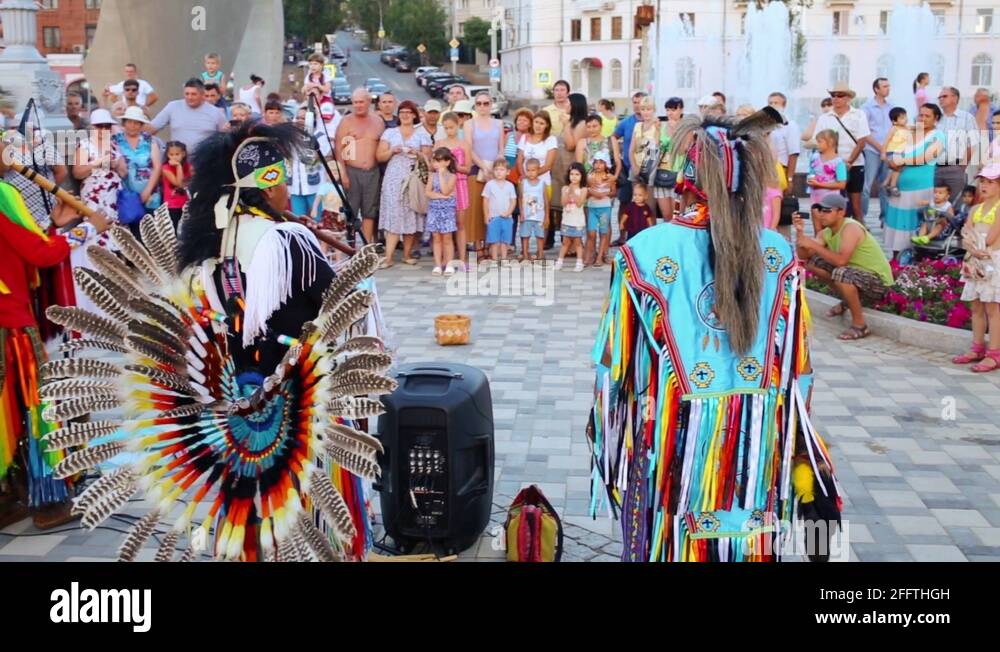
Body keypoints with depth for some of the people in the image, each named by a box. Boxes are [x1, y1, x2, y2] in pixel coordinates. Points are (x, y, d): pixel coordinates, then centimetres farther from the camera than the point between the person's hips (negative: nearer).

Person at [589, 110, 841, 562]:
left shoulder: (648, 250, -14)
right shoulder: (779, 254, -4)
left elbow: (617, 363, -8)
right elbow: (796, 370, 1)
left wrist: (608, 440, 6)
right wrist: (796, 452, 13)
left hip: (674, 442, -3)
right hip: (755, 443, 3)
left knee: (674, 540, 14)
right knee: (748, 537, 18)